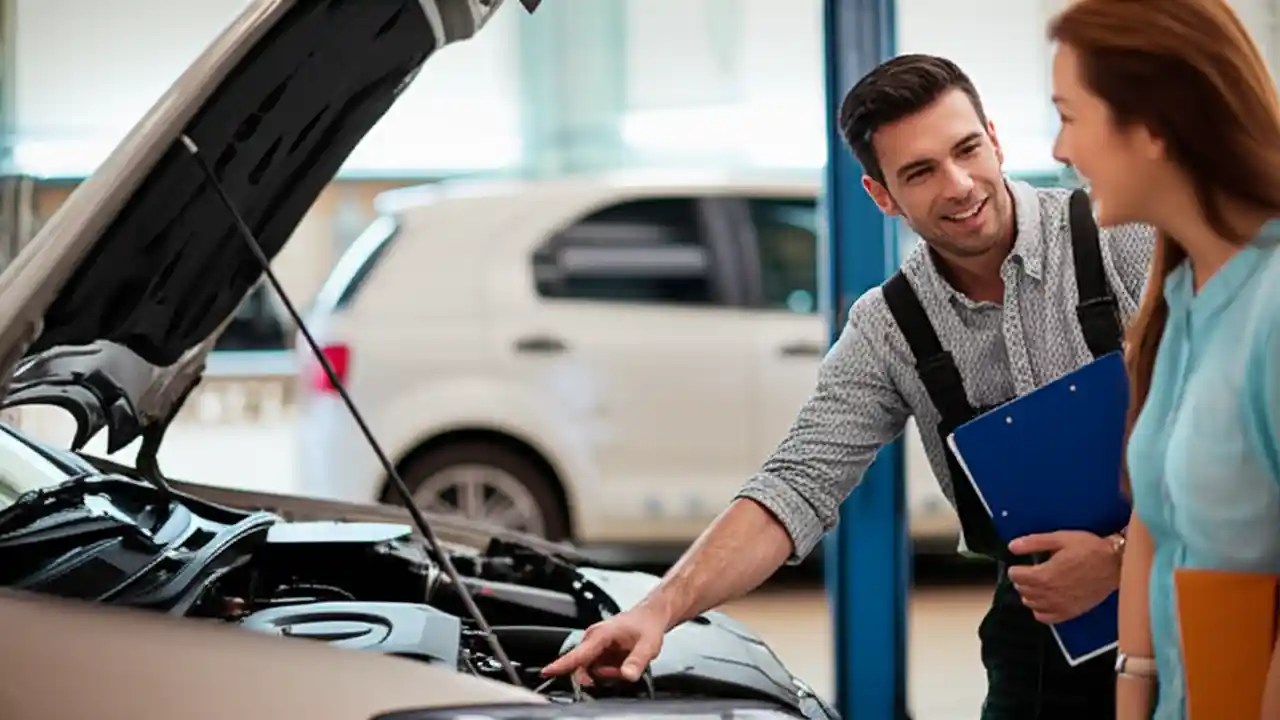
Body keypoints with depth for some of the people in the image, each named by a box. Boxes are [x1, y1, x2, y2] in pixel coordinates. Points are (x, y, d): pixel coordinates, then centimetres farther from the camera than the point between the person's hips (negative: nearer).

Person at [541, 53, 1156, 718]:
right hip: (1042, 623, 2)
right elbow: (796, 488, -6)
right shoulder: (885, 332, 0)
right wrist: (661, 609, -20)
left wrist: (1123, 554, -23)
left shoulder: (1127, 239, -10)